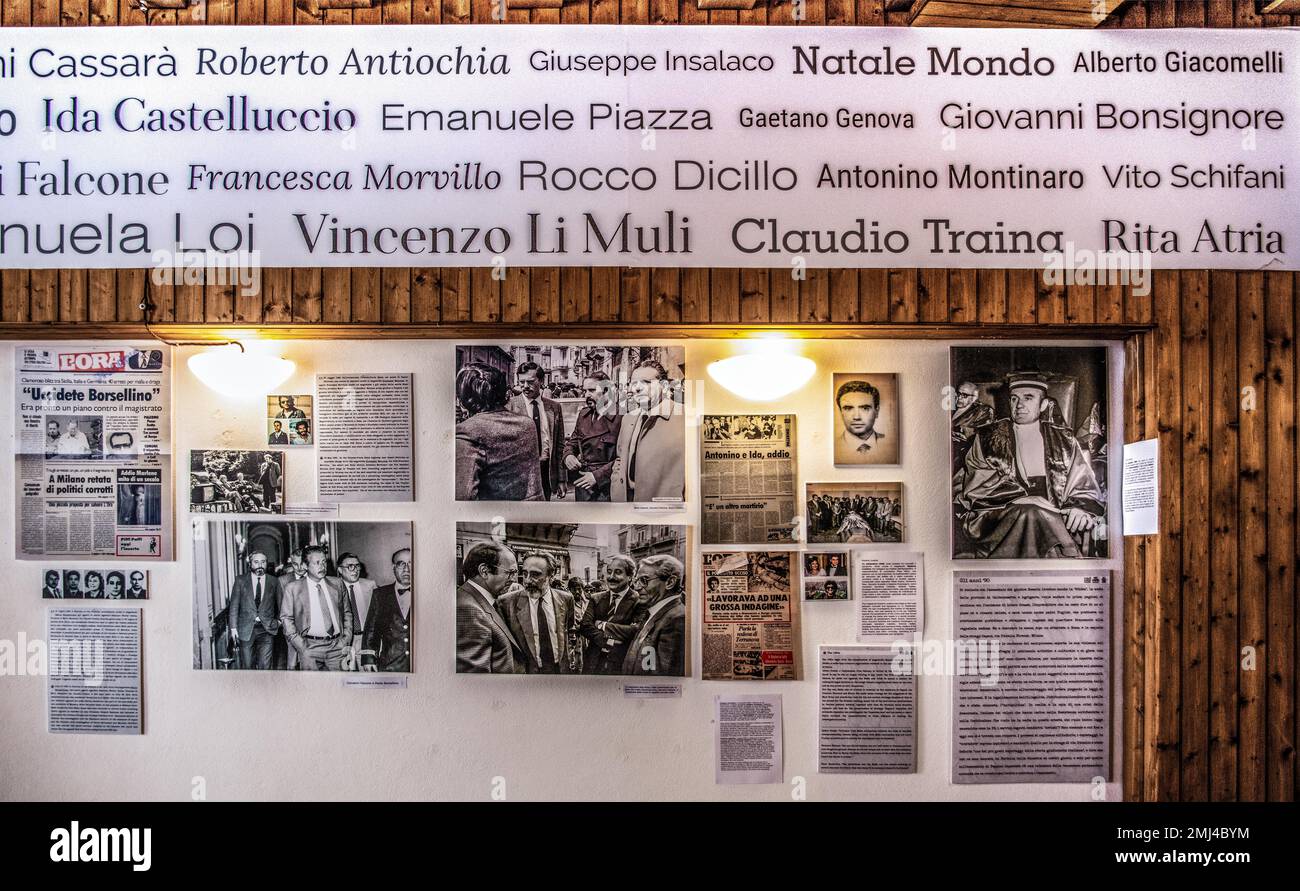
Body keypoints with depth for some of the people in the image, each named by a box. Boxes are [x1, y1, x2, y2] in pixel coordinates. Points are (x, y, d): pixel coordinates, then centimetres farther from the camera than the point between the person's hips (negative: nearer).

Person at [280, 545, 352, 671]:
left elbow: (346, 614, 17)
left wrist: (346, 640, 5)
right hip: (310, 647, -2)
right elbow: (286, 618, 2)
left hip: (337, 646, 2)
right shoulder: (292, 588, 3)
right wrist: (301, 647, -7)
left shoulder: (336, 585, 11)